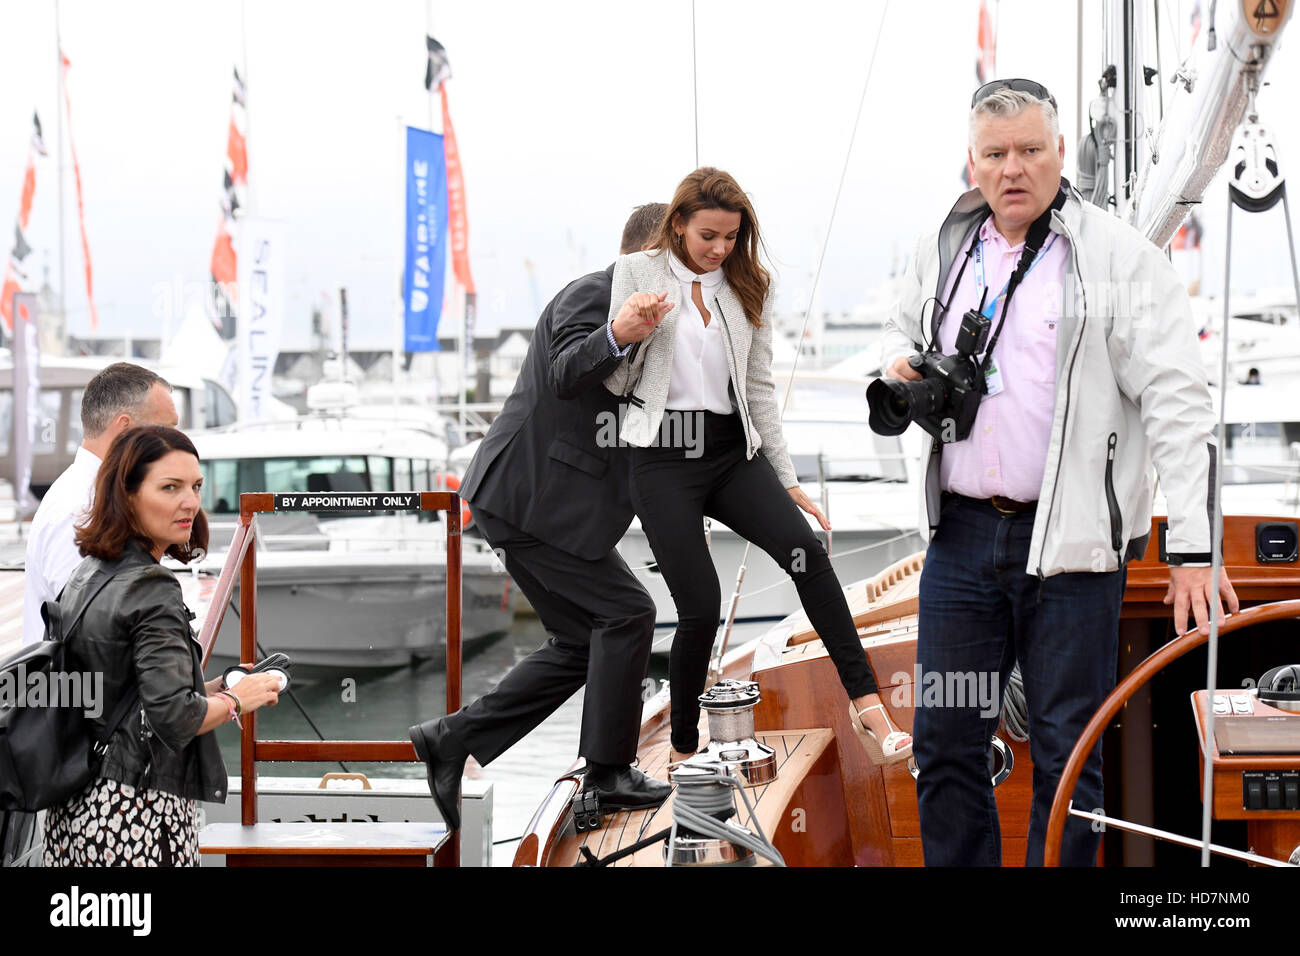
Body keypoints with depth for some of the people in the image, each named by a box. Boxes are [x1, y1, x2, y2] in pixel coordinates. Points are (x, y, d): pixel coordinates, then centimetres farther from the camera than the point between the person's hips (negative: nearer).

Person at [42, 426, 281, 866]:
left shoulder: (86, 576, 11)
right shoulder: (152, 590, -16)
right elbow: (174, 718, -23)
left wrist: (210, 689, 14)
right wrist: (235, 700, -5)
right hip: (139, 813, -9)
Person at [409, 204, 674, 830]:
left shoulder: (617, 305, 21)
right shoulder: (591, 294, -11)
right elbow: (565, 373, -29)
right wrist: (615, 338, -46)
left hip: (523, 496, 10)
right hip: (534, 495, -10)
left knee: (581, 641, 10)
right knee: (626, 613, -8)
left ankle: (452, 739, 10)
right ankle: (609, 773, 0)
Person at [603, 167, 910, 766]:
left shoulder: (747, 288, 12)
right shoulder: (636, 273, 2)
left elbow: (759, 389, 15)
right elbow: (615, 383, 4)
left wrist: (786, 478, 12)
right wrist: (635, 328, -16)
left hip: (734, 452, 3)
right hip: (663, 454, -3)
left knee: (805, 552, -22)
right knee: (700, 607, -13)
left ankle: (867, 705, -24)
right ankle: (684, 752, 7)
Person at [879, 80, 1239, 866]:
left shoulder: (1119, 256, -6)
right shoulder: (944, 249, 10)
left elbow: (1177, 406, -10)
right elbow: (905, 329, 31)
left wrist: (1194, 548, -17)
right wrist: (900, 361, 5)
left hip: (1071, 543, -5)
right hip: (962, 535, 5)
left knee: (1066, 755, 2)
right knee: (945, 742, 10)